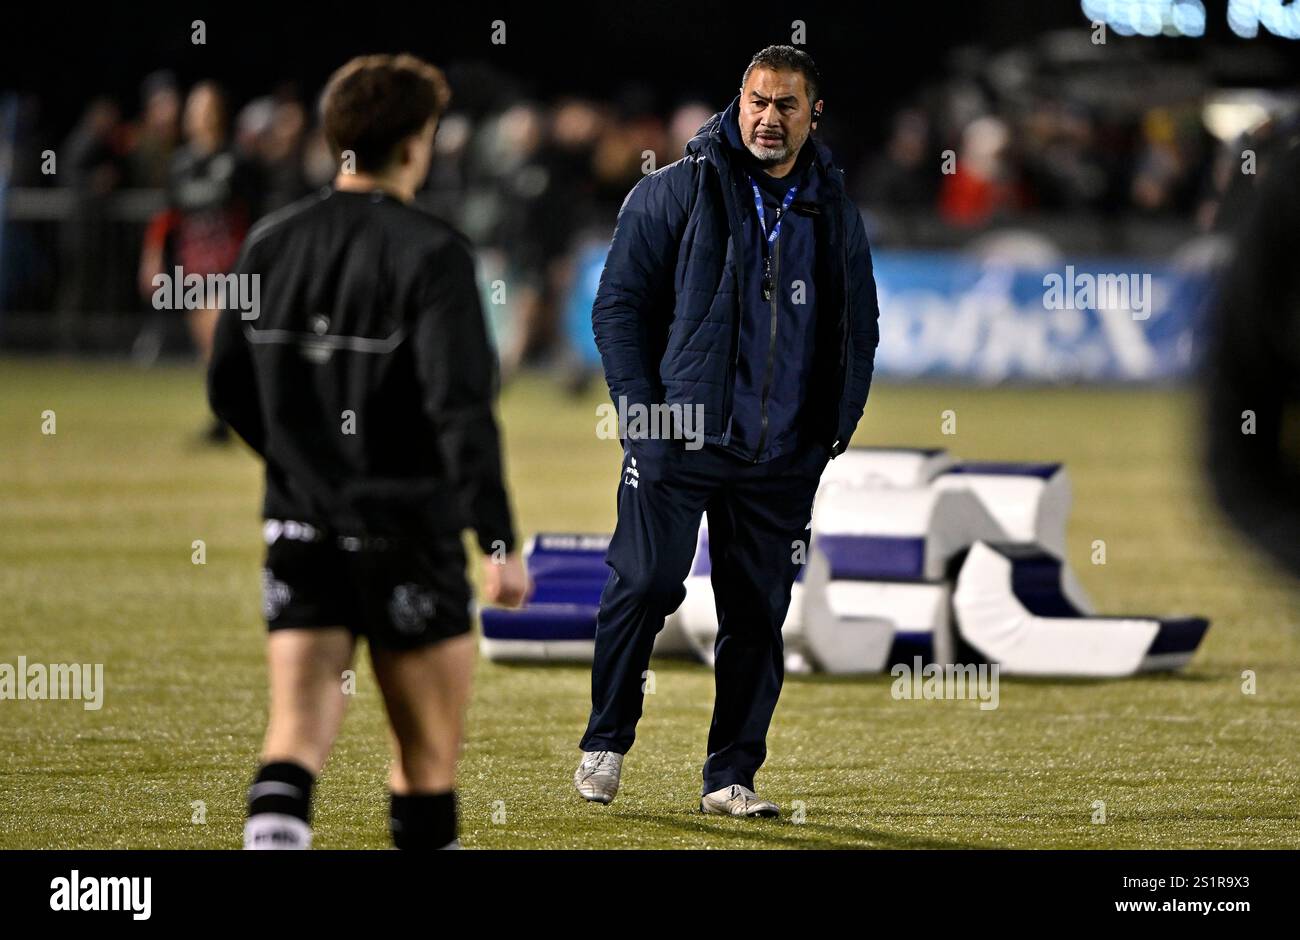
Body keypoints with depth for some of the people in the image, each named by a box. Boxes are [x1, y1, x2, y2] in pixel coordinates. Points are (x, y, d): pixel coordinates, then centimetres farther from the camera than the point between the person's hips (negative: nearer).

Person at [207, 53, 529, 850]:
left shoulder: (273, 242, 5)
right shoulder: (431, 254, -13)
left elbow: (229, 388, 13)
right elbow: (462, 408, -20)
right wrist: (499, 541, -19)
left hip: (299, 528, 4)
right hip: (408, 536, -4)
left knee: (297, 732, -1)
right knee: (430, 754, 10)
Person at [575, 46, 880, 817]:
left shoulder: (837, 215, 11)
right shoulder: (678, 191, 1)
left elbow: (860, 331, 20)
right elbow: (619, 304, 1)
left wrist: (836, 430, 8)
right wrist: (641, 413, -7)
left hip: (782, 458, 3)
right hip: (676, 442, -3)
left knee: (759, 616, 3)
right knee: (645, 584, -11)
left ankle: (731, 777, 10)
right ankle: (607, 741, 7)